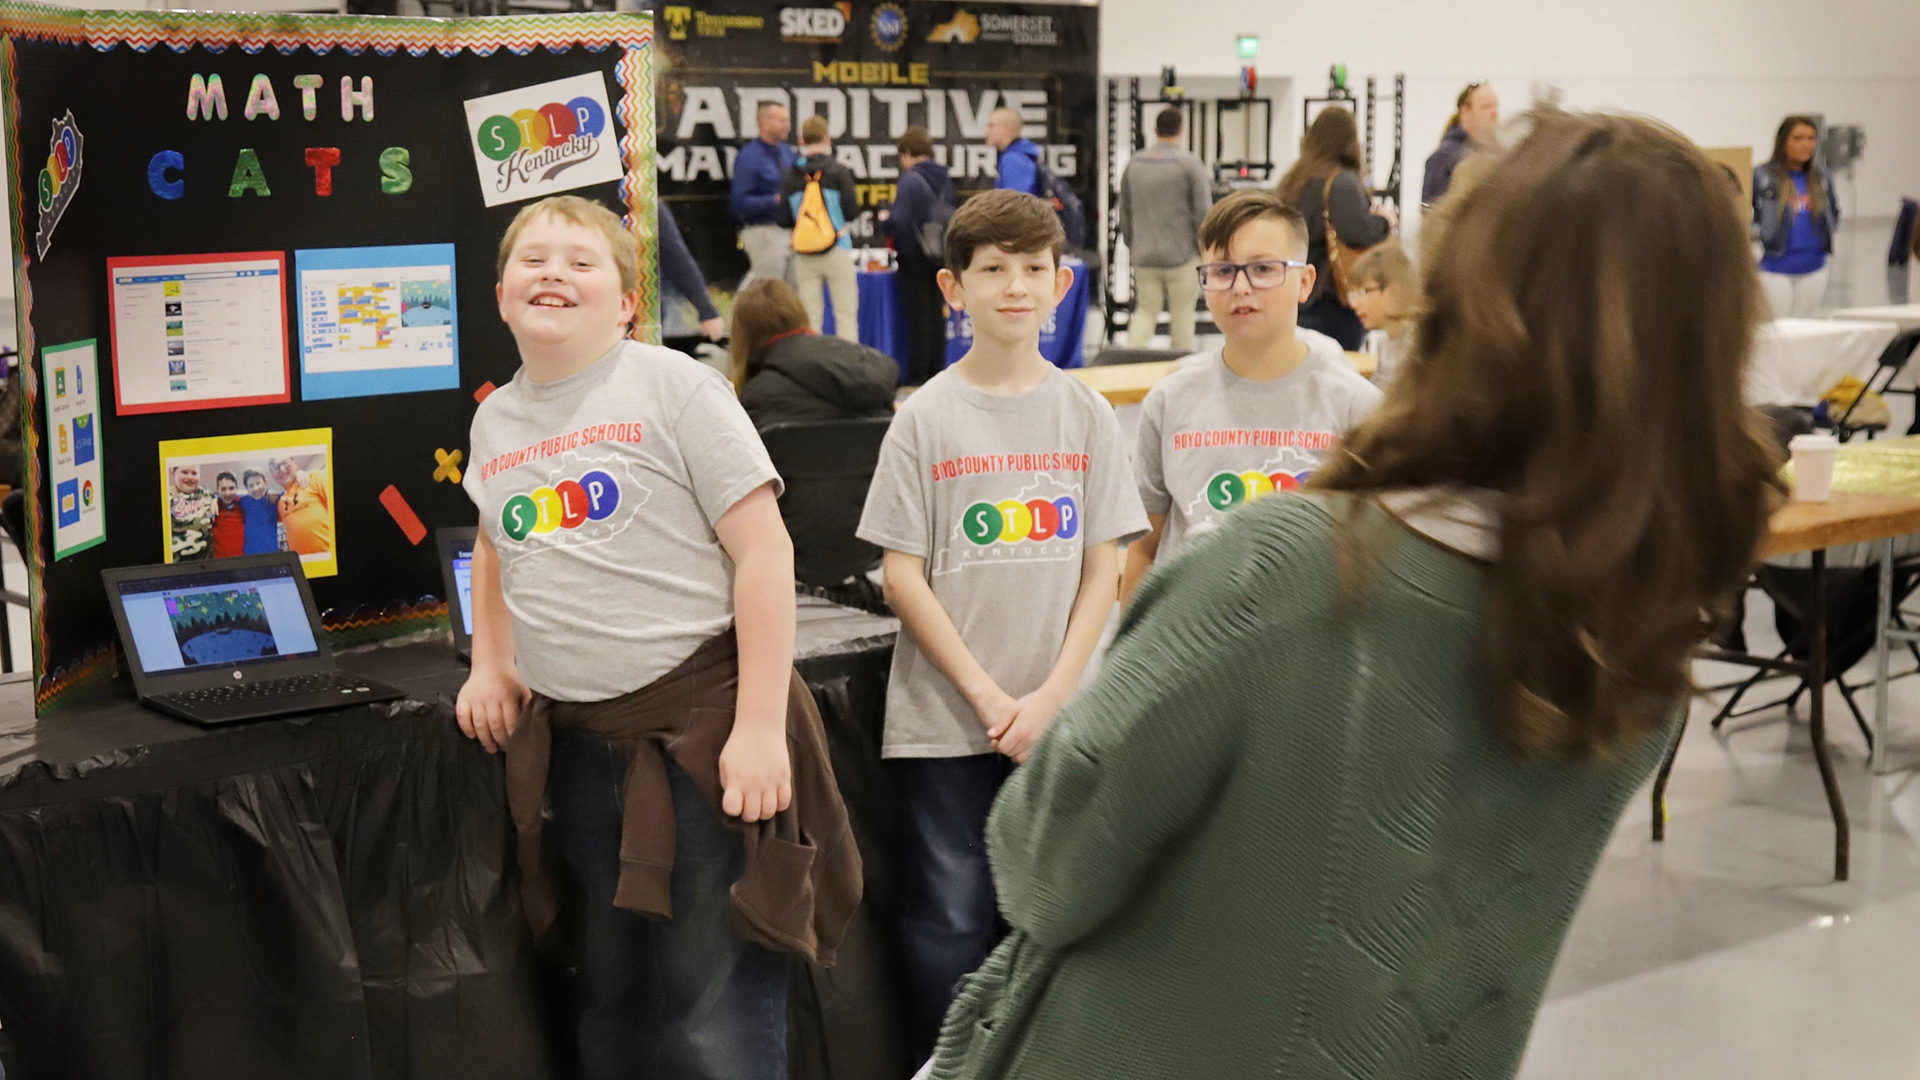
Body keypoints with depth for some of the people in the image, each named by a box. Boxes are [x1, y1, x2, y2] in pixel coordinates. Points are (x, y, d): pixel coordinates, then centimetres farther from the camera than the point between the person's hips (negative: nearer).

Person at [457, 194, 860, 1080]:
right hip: (574, 740, 6)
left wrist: (760, 726, -17)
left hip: (701, 723, -6)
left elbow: (764, 550, -12)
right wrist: (491, 664, 17)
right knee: (612, 1005, 16)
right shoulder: (495, 420, 11)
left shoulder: (672, 387, -7)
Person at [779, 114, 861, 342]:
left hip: (804, 256, 2)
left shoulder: (791, 176, 1)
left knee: (810, 315, 7)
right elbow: (851, 211, -9)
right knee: (846, 312, 2)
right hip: (836, 250, -2)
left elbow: (784, 219, 0)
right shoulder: (839, 172, -5)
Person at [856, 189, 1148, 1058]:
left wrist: (1050, 696, -7)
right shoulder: (927, 417, -1)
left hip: (1058, 718, 2)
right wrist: (986, 694, -9)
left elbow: (1103, 570, 3)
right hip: (943, 718, -1)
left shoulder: (1084, 413, 4)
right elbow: (902, 576, -2)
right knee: (951, 918, 1)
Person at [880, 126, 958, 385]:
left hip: (915, 256, -6)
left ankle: (918, 374, 3)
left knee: (917, 316, 0)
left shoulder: (910, 180, -15)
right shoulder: (944, 179, 6)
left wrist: (884, 219, 1)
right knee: (937, 313, 12)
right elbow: (956, 215, 11)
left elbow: (899, 221, -19)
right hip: (940, 255, 6)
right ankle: (937, 370, 16)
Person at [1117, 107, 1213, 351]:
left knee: (1145, 311, 11)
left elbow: (1124, 212, 16)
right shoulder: (1189, 163, -7)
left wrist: (1131, 244, 28)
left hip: (1143, 256, 4)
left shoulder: (1134, 163, 8)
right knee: (1182, 314, 5)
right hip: (1181, 254, -4)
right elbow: (1203, 211, -8)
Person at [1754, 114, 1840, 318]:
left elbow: (1834, 212, 23)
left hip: (1813, 269, 5)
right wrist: (1755, 234, -19)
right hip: (1775, 268, -5)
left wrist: (1827, 236, 7)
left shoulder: (1821, 177, 9)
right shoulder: (1762, 176, -6)